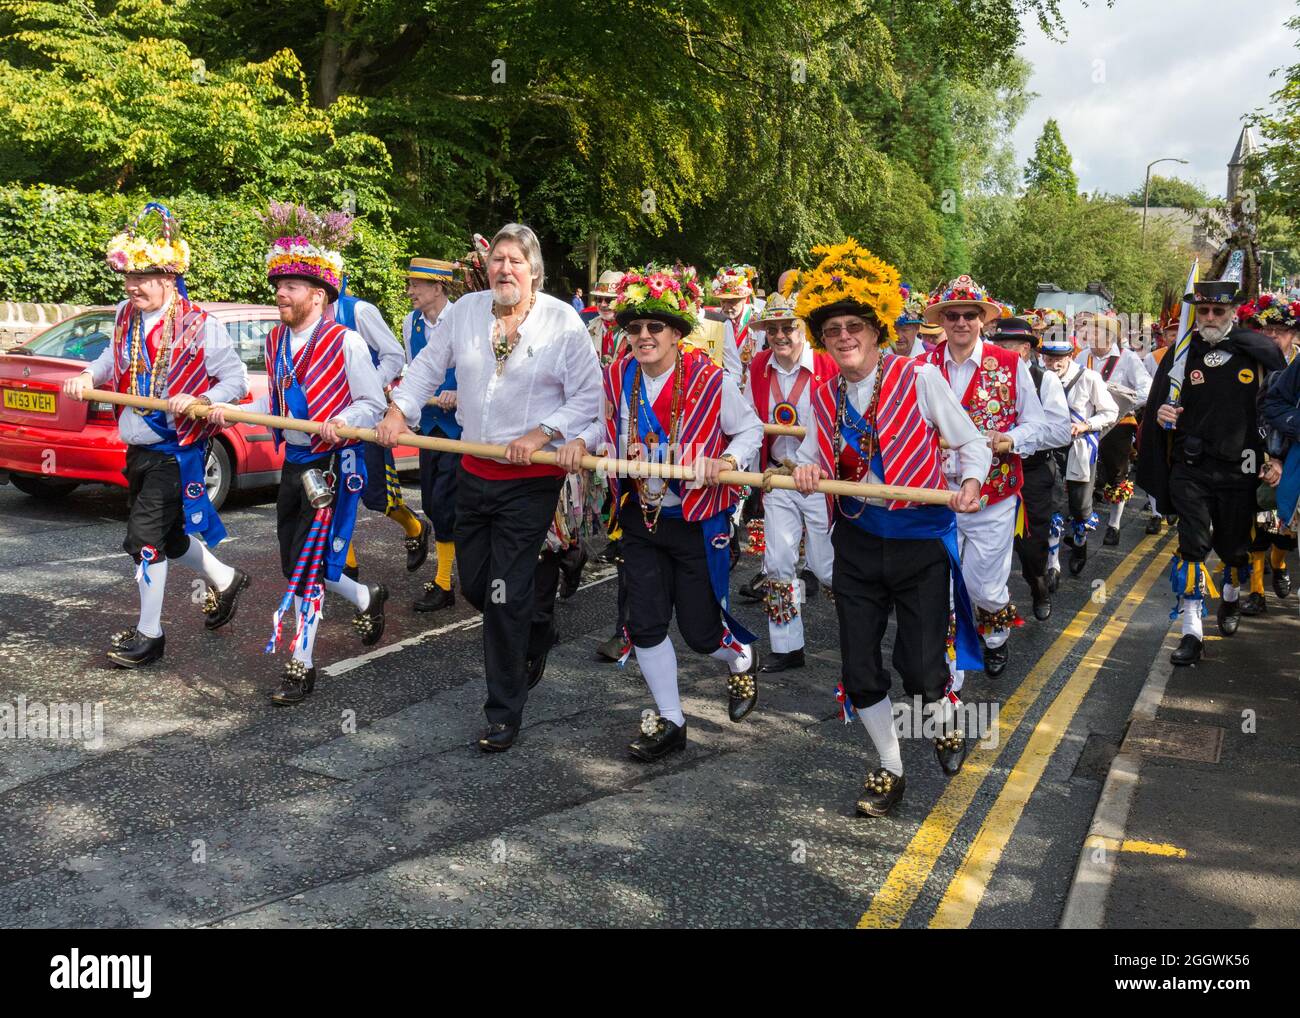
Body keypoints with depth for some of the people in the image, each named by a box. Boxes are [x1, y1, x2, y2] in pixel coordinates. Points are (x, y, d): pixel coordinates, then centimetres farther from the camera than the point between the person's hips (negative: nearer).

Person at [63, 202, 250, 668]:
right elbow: (114, 361, 21)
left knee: (146, 536, -9)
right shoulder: (125, 317, 5)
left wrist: (199, 401, -29)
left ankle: (149, 634, 5)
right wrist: (88, 376, 2)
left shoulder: (198, 326, -16)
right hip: (138, 449, 8)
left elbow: (236, 379, -14)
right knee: (166, 535, 19)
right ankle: (224, 581, 43)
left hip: (176, 450, -8)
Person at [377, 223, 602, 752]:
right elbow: (428, 365, 14)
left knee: (506, 596, -6)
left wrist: (541, 434, -21)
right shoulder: (465, 310, 3)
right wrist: (399, 408, -1)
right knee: (474, 584, 14)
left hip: (531, 479, -5)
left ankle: (505, 713, 8)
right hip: (474, 471, 5)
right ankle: (537, 614, 47)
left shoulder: (562, 321, -8)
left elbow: (588, 397, -9)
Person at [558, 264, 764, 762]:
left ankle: (741, 658, 42)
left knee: (699, 627, 4)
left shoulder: (708, 379, -18)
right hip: (640, 519, 5)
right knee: (644, 623, 5)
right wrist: (581, 441, -4)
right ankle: (669, 721, 23)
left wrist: (724, 463, -24)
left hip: (698, 520, -4)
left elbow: (750, 429, -5)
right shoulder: (618, 376, -3)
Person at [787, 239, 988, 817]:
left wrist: (971, 482, -26)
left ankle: (945, 721, 34)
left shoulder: (918, 378, -10)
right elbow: (812, 457, 15)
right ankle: (890, 770, 31)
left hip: (921, 539, -4)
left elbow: (970, 445, -5)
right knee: (859, 672, 7)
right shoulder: (825, 395, 3)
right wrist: (805, 474, -9)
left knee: (920, 667, -4)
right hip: (857, 541, 4)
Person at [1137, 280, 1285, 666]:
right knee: (1192, 545, -8)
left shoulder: (1260, 352, -1)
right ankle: (1191, 631, -5)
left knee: (1235, 544, 14)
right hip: (1191, 470, 0)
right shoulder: (1182, 355, 1)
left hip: (1238, 470, 1)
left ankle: (1231, 598, 44)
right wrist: (1162, 414, -14)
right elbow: (1165, 406, 9)